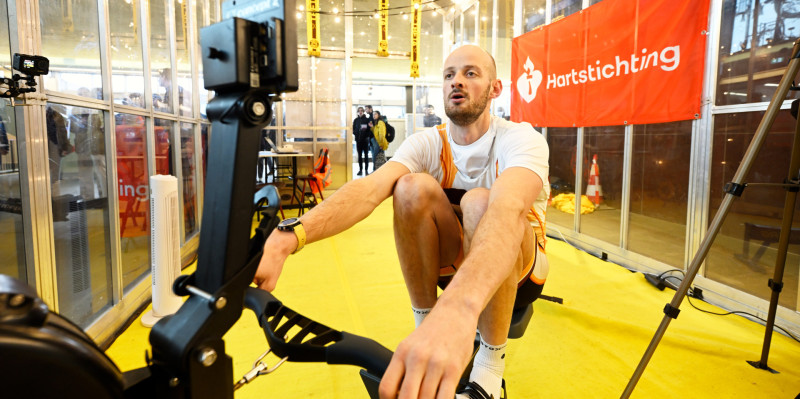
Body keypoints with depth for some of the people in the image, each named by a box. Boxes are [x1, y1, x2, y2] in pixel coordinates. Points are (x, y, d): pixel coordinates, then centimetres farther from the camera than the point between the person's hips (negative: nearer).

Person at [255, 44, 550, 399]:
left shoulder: (521, 138, -19)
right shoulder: (427, 143, -9)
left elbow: (509, 208, -43)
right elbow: (369, 189, -29)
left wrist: (458, 306, -63)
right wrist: (285, 238, -48)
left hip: (518, 272, -2)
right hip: (454, 264, 3)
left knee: (480, 202, -35)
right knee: (414, 188, -25)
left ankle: (491, 366, -18)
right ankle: (425, 325, -10)